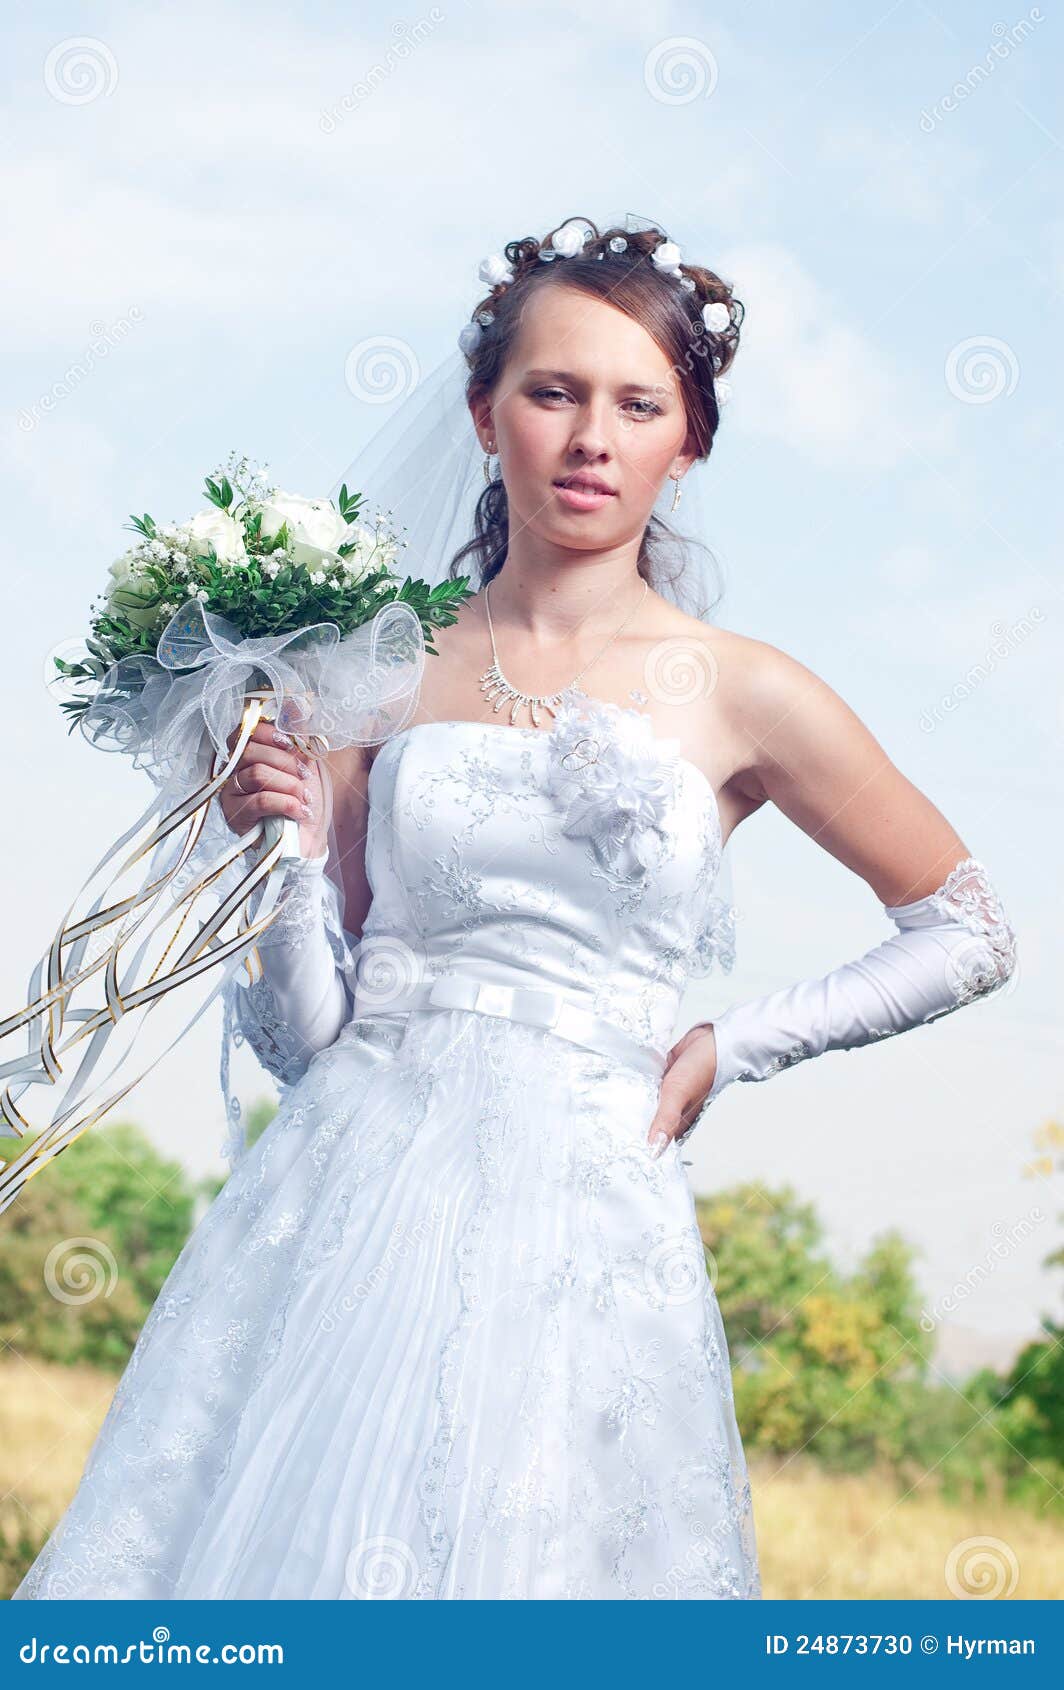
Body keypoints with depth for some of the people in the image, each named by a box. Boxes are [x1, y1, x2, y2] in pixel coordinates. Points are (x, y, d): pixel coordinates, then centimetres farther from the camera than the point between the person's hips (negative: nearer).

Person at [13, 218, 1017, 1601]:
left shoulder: (743, 696, 4)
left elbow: (972, 935, 14)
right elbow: (304, 1034, 8)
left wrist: (729, 1047, 7)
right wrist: (289, 849, -8)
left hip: (574, 1214, -2)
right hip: (339, 1204, 2)